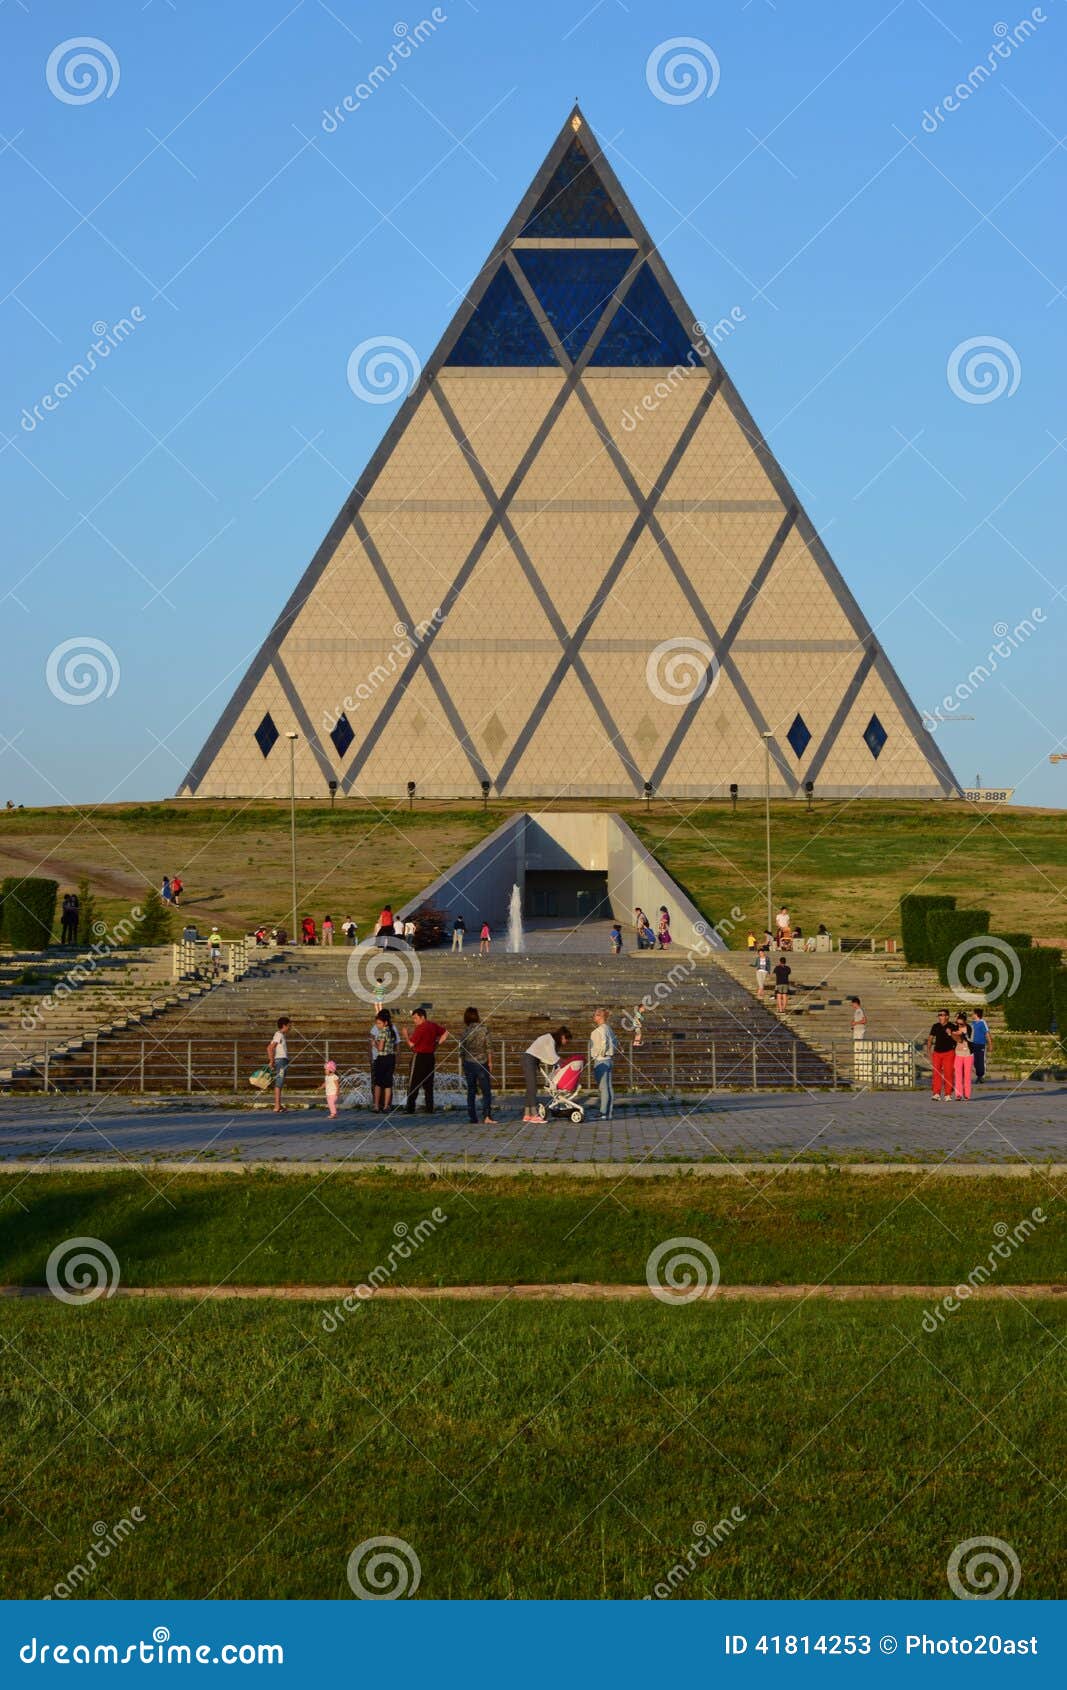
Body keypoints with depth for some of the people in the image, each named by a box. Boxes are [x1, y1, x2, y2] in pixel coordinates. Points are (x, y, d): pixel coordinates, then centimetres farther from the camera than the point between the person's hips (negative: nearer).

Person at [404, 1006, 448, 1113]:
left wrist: (406, 1034, 1)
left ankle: (410, 1109, -5)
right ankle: (429, 1109, 7)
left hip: (420, 1056, -7)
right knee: (428, 1084, 10)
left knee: (413, 1085, -3)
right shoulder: (433, 1026, 8)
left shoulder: (420, 1028, -15)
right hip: (431, 1056, 7)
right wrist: (437, 1043, 14)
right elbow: (445, 1032, 18)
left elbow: (411, 1043, -15)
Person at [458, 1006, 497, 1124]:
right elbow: (488, 1047, -6)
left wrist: (463, 1064, 13)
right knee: (486, 1091, 1)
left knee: (471, 1092, 8)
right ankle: (486, 1116, -14)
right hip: (482, 1063, -2)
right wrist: (490, 1062, 3)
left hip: (468, 1063, 2)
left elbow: (462, 1050, 1)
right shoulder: (483, 1029, -6)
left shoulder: (464, 1032, -2)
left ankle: (472, 1119, 7)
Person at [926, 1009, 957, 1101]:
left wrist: (951, 1034, -22)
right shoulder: (935, 1026, 7)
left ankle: (948, 1094, 3)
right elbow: (930, 1038, 13)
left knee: (948, 1073, -2)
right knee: (936, 1073, -6)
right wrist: (928, 1050, 3)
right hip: (937, 1052, 3)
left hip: (949, 1052, -3)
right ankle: (936, 1094, -6)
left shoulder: (952, 1027, -3)